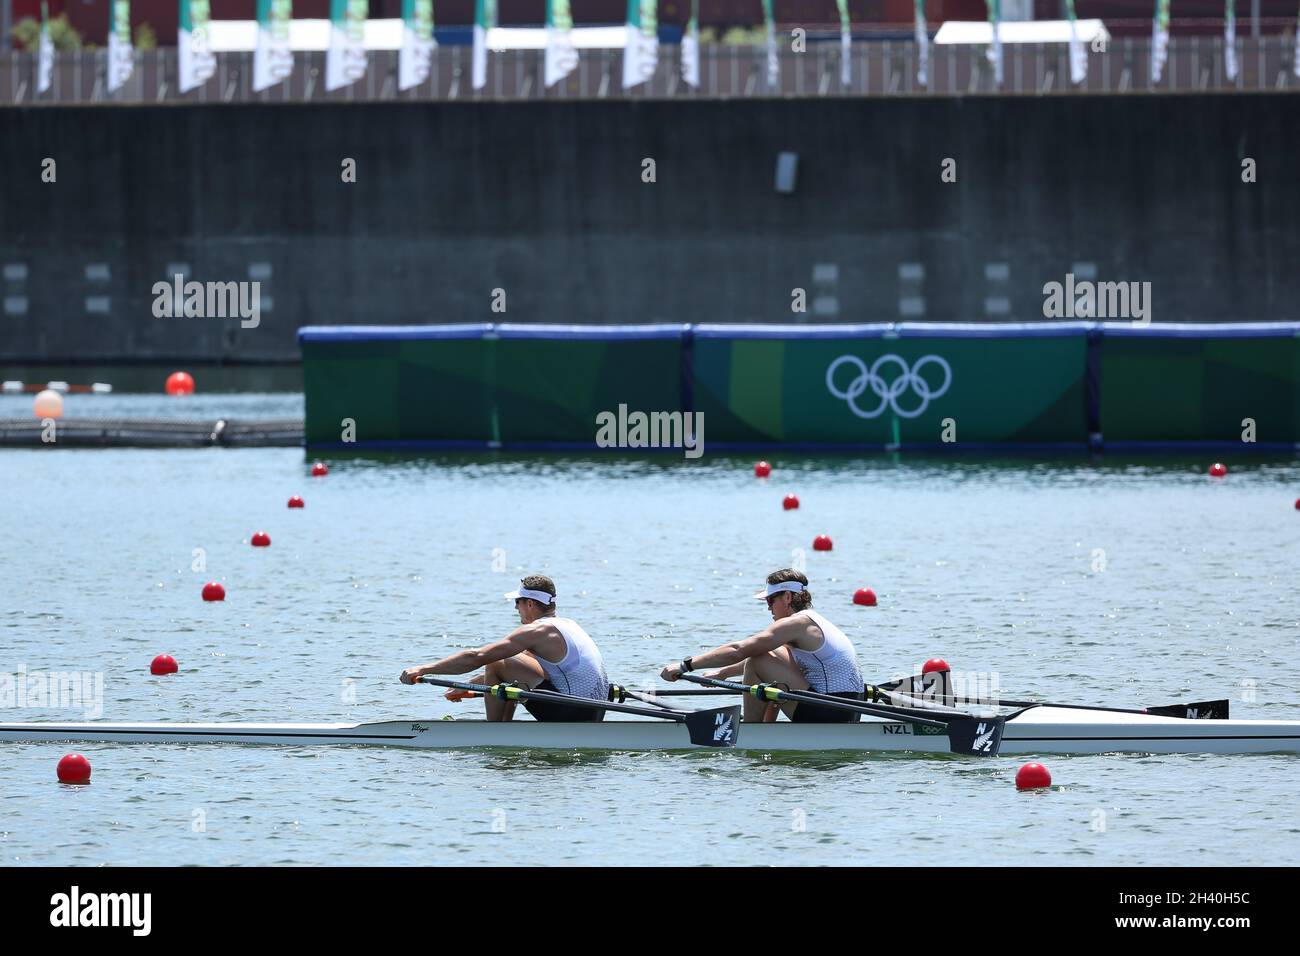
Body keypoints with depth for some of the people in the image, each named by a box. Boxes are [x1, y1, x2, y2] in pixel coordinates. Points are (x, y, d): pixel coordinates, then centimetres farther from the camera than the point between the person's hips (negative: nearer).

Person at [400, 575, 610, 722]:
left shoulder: (536, 631, -12)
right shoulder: (566, 624, 17)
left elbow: (476, 658, -14)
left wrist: (424, 669, -9)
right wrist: (468, 685, 30)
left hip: (571, 716, -9)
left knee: (495, 663, -6)